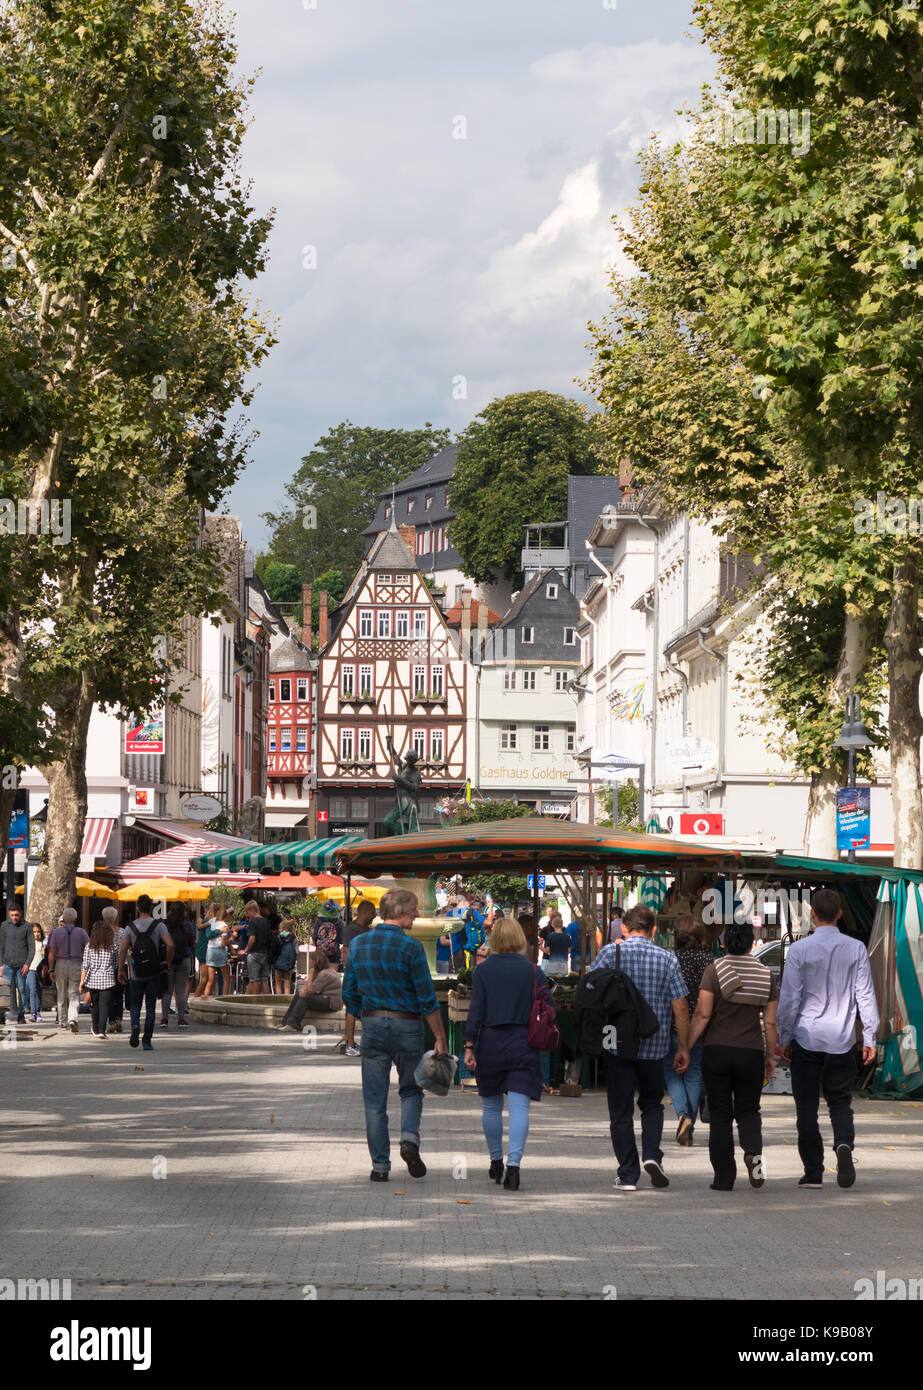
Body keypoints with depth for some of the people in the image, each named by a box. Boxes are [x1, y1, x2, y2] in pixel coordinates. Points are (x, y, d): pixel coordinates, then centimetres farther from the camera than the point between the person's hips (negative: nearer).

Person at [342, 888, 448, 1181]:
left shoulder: (359, 945, 3)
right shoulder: (410, 947, -11)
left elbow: (349, 994, 8)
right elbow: (427, 999, -11)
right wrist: (440, 1038, -6)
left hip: (372, 1025, 3)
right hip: (407, 1026, -3)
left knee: (375, 1099, 6)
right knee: (411, 1090, 15)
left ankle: (380, 1165, 4)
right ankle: (409, 1138, -9)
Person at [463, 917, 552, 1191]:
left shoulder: (483, 971, -2)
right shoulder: (532, 970, 0)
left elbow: (476, 1010, -5)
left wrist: (469, 1047, -4)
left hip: (490, 1044, 1)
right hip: (523, 1044, -1)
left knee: (491, 1106, 16)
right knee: (519, 1107, -5)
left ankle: (496, 1162, 27)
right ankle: (513, 1164, -20)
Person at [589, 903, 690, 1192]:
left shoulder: (610, 952, -4)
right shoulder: (667, 959, -1)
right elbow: (679, 1007, -1)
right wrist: (684, 1047, 5)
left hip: (616, 1044, -1)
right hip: (653, 1046, 1)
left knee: (621, 1110, 6)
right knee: (652, 1104, 19)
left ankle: (627, 1175, 4)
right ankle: (652, 1154, -3)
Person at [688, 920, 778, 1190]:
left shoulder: (714, 970, -5)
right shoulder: (765, 975, 3)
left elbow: (702, 1014, -11)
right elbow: (770, 1021, 3)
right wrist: (771, 1056, 12)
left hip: (716, 1051, -2)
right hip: (751, 1053, 2)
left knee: (720, 1115, 6)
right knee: (748, 1111, 14)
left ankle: (724, 1178, 4)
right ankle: (753, 1151, -16)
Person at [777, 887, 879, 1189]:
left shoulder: (799, 950, -6)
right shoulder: (855, 949, -1)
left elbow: (789, 997, -4)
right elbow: (865, 995, 0)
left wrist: (785, 1037, 6)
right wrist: (870, 1037, 6)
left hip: (807, 1038, -2)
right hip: (842, 1040, 2)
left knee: (807, 1107, 6)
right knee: (840, 1100, 12)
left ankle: (813, 1173, 4)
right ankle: (844, 1144, -18)